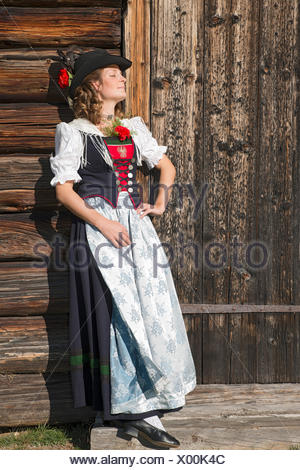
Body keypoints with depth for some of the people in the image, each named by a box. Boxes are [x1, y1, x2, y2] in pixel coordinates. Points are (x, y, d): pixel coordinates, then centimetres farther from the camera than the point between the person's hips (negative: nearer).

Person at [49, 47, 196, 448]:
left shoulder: (133, 129, 17)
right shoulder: (73, 133, 1)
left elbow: (166, 166, 25)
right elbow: (63, 190, -4)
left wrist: (161, 203, 8)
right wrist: (101, 222, -16)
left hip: (137, 228, 6)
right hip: (97, 229, -5)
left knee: (151, 310, 0)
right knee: (117, 317, -9)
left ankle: (131, 411, 9)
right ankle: (141, 411, -5)